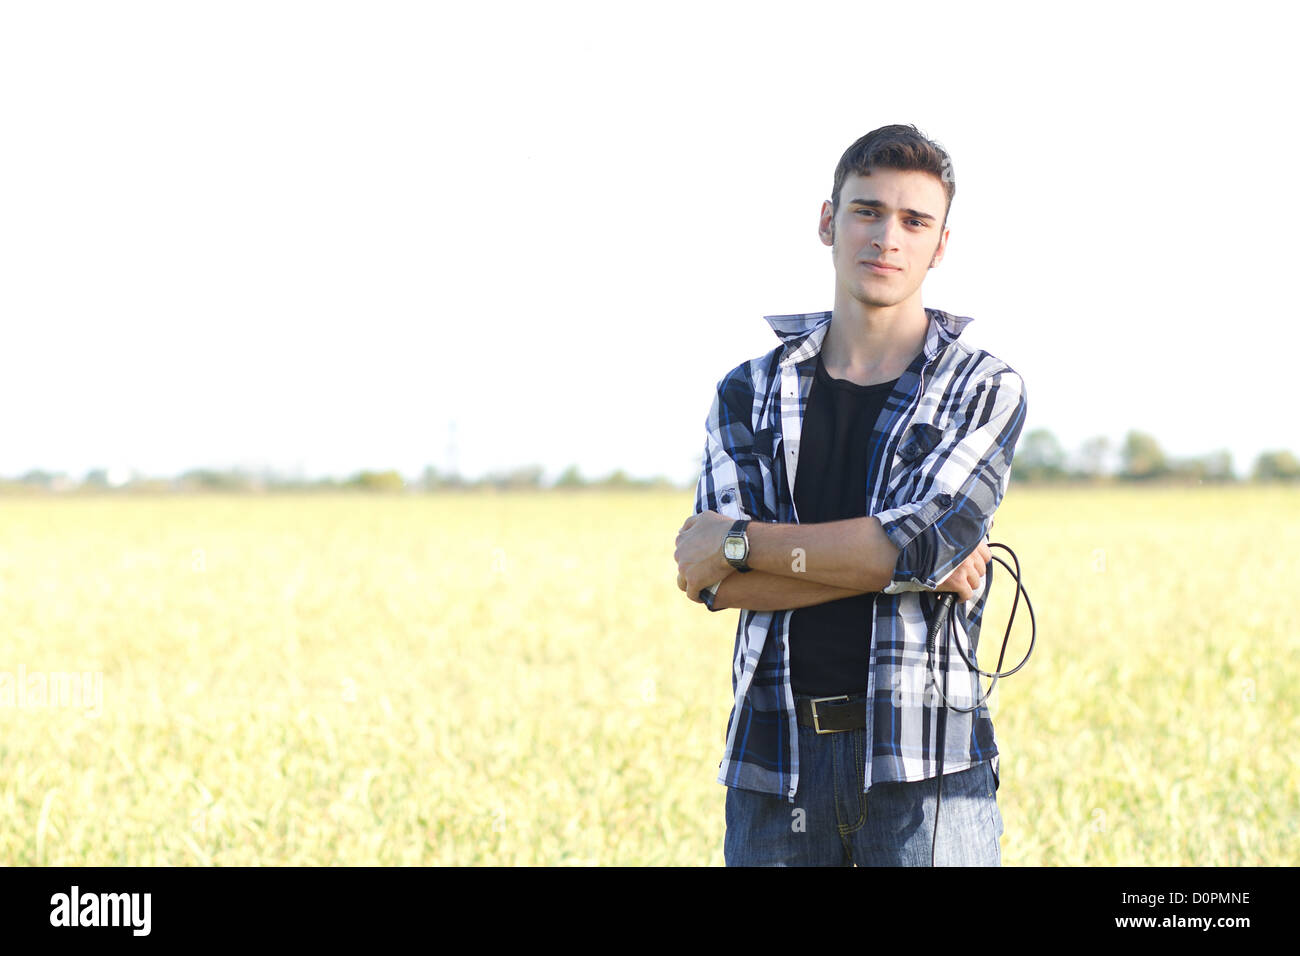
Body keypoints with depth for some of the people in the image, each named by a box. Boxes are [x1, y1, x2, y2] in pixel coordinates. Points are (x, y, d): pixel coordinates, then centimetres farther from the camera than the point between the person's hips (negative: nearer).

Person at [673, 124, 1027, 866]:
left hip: (925, 767, -2)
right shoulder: (751, 393, 9)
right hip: (776, 758, 2)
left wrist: (742, 541, -6)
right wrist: (908, 570, -12)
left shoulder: (986, 389, 4)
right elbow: (717, 583, -4)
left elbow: (924, 540, -13)